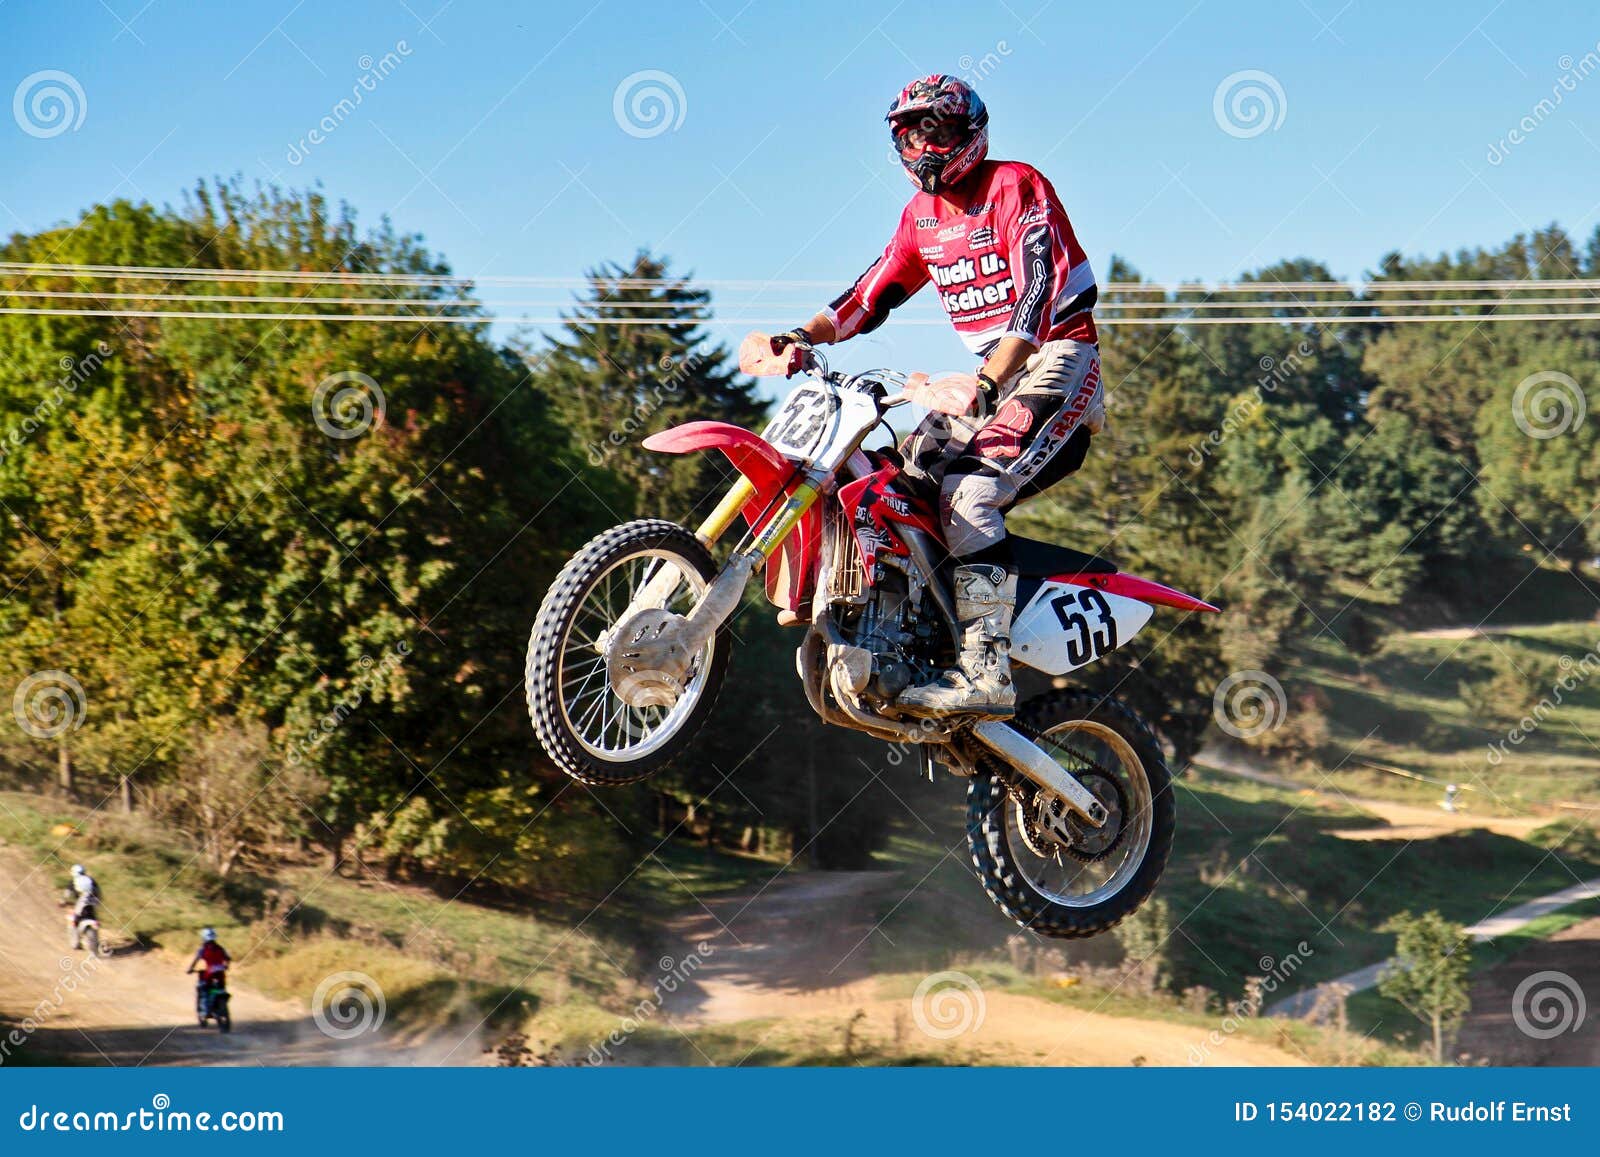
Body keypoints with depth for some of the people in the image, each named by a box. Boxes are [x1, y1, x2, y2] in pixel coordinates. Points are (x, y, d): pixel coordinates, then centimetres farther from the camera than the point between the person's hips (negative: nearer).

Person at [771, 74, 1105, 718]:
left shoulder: (1016, 187, -10)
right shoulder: (923, 213, 16)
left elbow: (1038, 291, -23)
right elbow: (875, 290, 17)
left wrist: (988, 379, -36)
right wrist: (805, 336, -1)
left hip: (1058, 358, -9)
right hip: (994, 374, 9)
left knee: (968, 490, -28)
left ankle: (986, 671, -36)